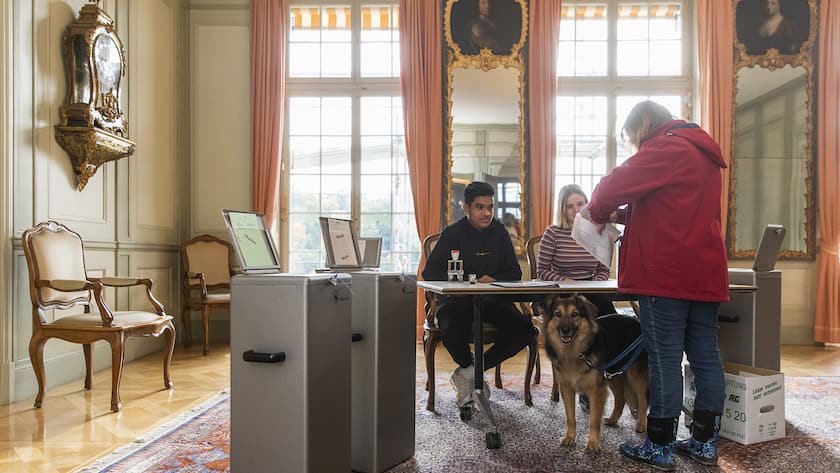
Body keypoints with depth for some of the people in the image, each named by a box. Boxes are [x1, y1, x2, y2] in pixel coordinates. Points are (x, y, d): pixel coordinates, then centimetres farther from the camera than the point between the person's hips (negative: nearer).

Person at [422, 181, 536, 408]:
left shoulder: (499, 232, 9)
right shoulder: (453, 233, -2)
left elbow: (515, 272, 11)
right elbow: (429, 272, -6)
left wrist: (494, 280, -11)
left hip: (493, 300, 4)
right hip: (456, 300, -3)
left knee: (525, 329, -21)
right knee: (452, 333, -34)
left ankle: (467, 373, -11)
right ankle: (474, 375, 2)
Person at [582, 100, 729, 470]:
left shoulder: (665, 147, -7)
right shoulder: (702, 152, 22)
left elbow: (618, 184, -16)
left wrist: (596, 211, 3)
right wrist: (626, 215, 14)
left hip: (667, 273, -9)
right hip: (706, 272, 9)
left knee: (665, 359, -3)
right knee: (705, 356, 10)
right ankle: (705, 443, 19)